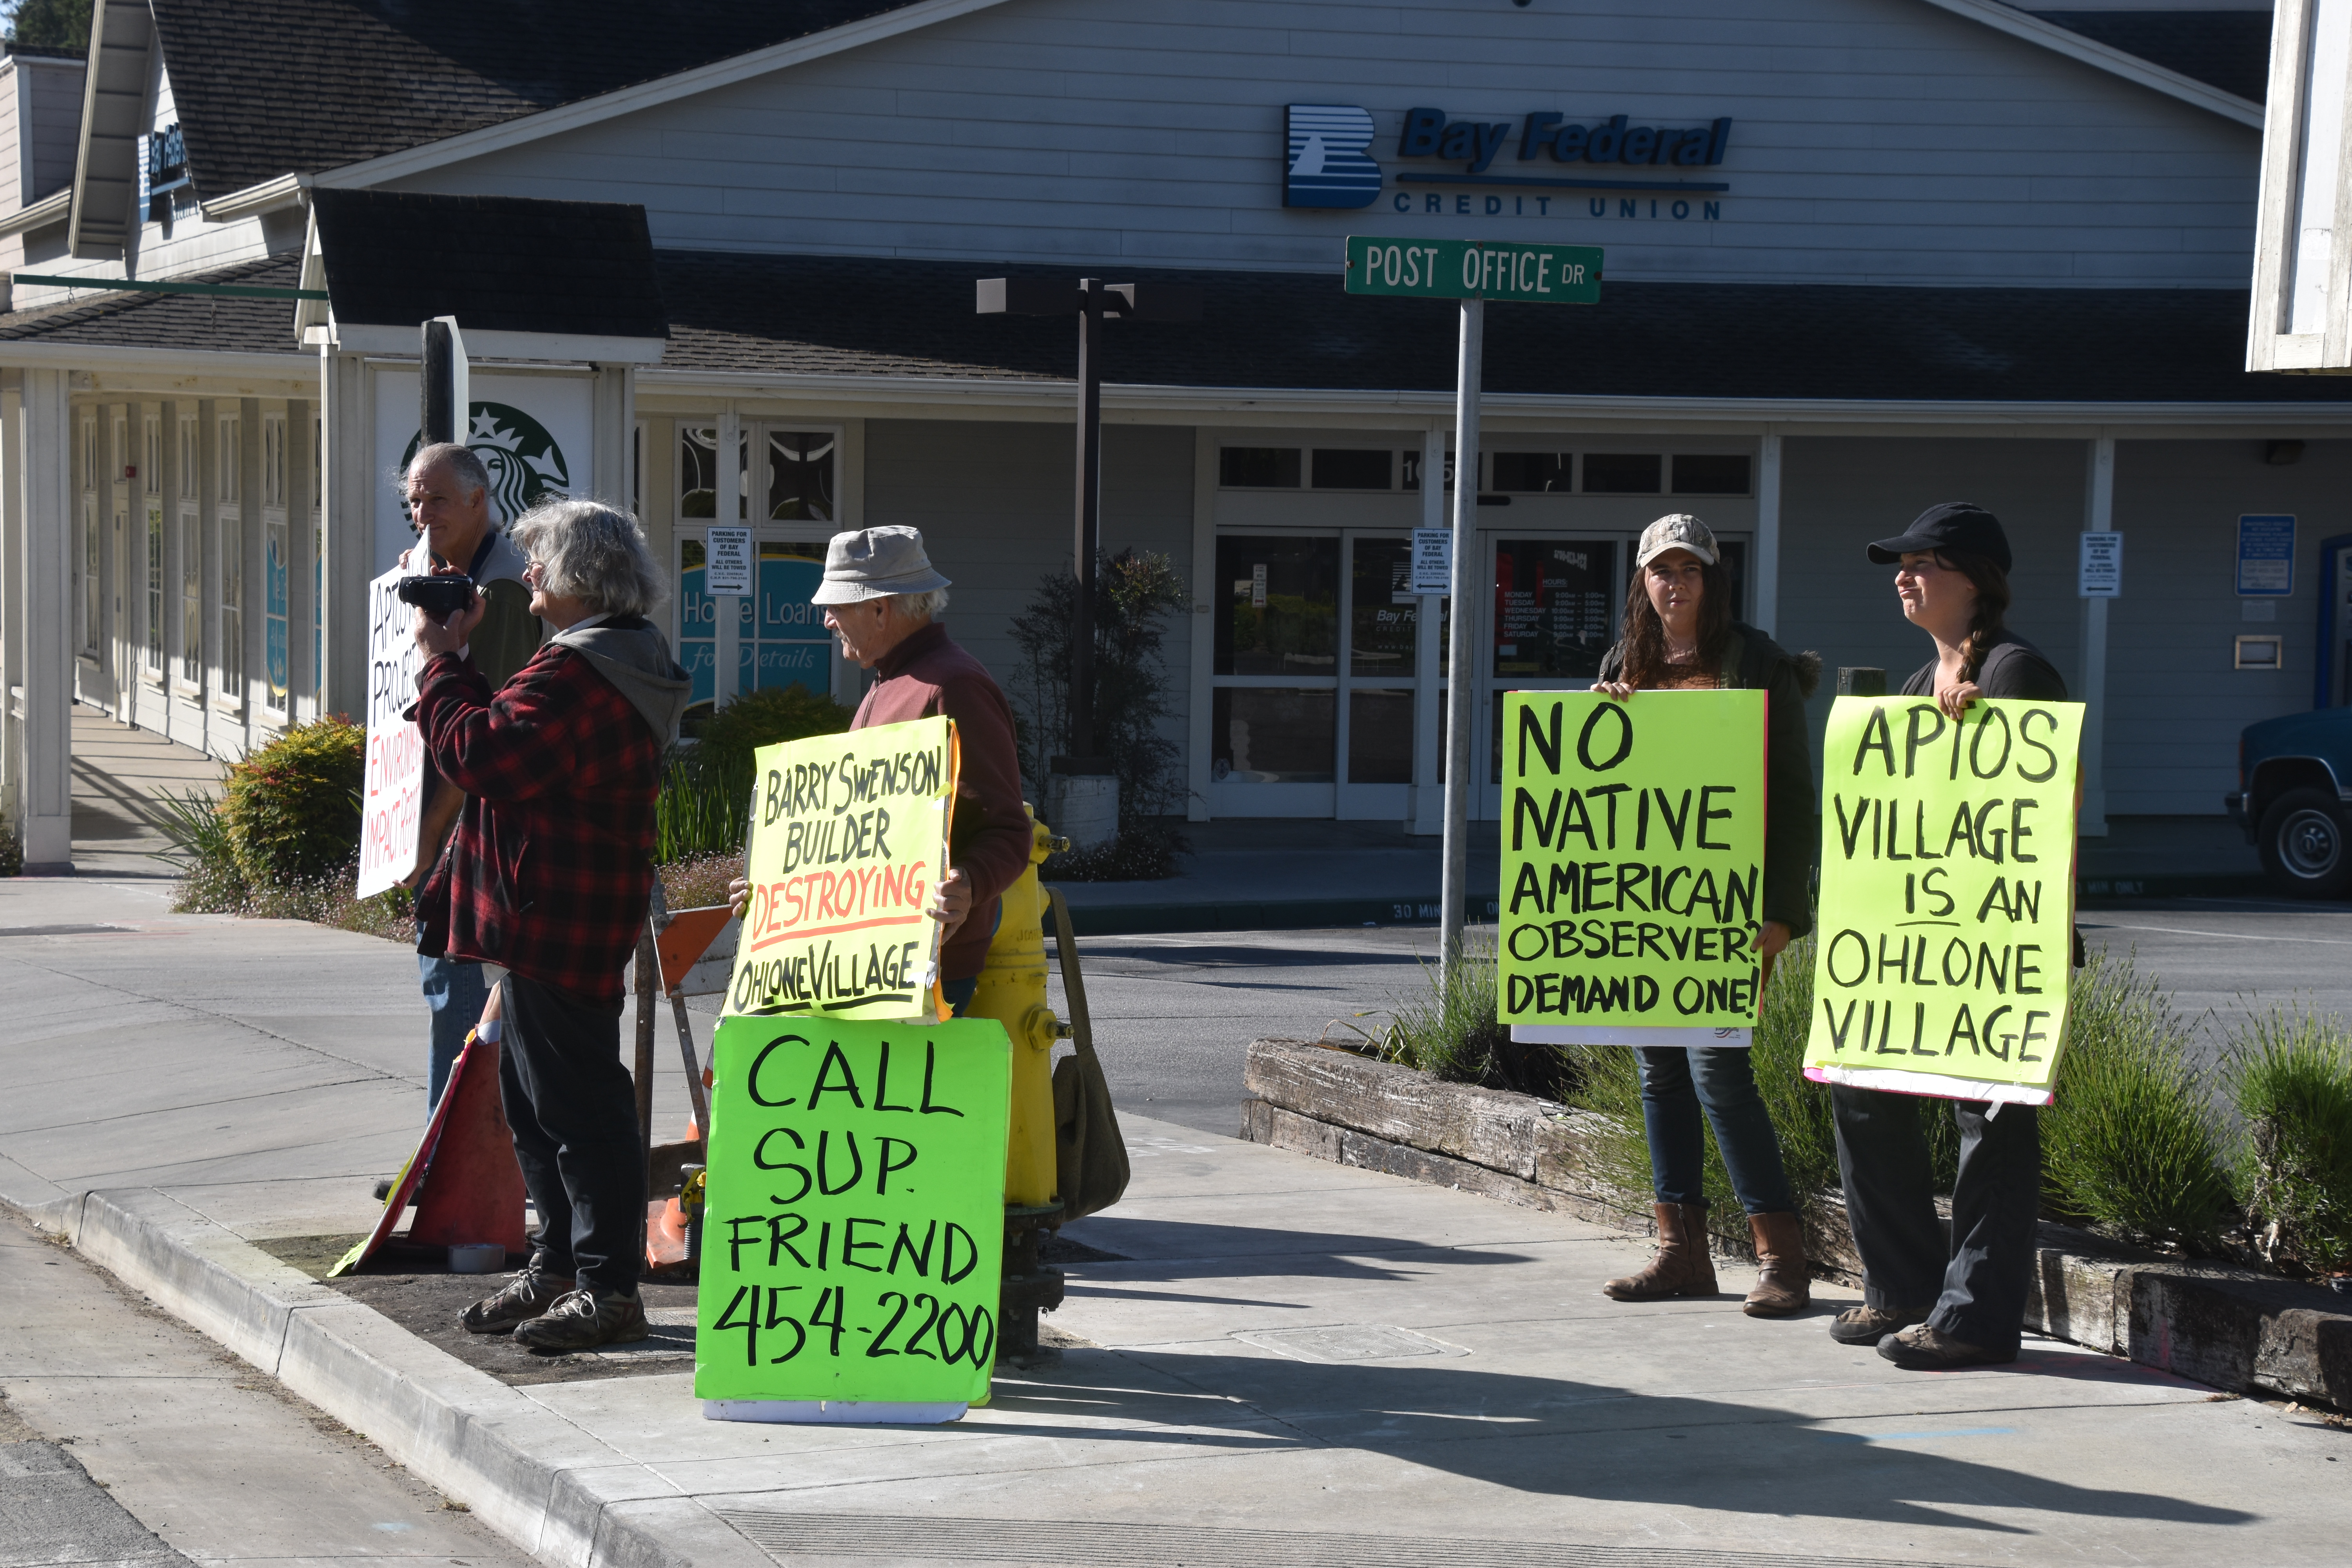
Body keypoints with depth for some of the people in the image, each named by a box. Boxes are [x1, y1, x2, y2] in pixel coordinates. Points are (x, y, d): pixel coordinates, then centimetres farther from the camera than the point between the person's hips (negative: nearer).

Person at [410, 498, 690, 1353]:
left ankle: (608, 1286, -3)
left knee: (574, 1099, -7)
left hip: (557, 921, -12)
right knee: (532, 1091, 19)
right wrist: (457, 658, 15)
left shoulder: (578, 672, -20)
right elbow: (510, 734, 21)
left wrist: (441, 659, -12)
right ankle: (560, 1266, 27)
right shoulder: (627, 657, 16)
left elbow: (479, 753, -23)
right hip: (555, 917, 12)